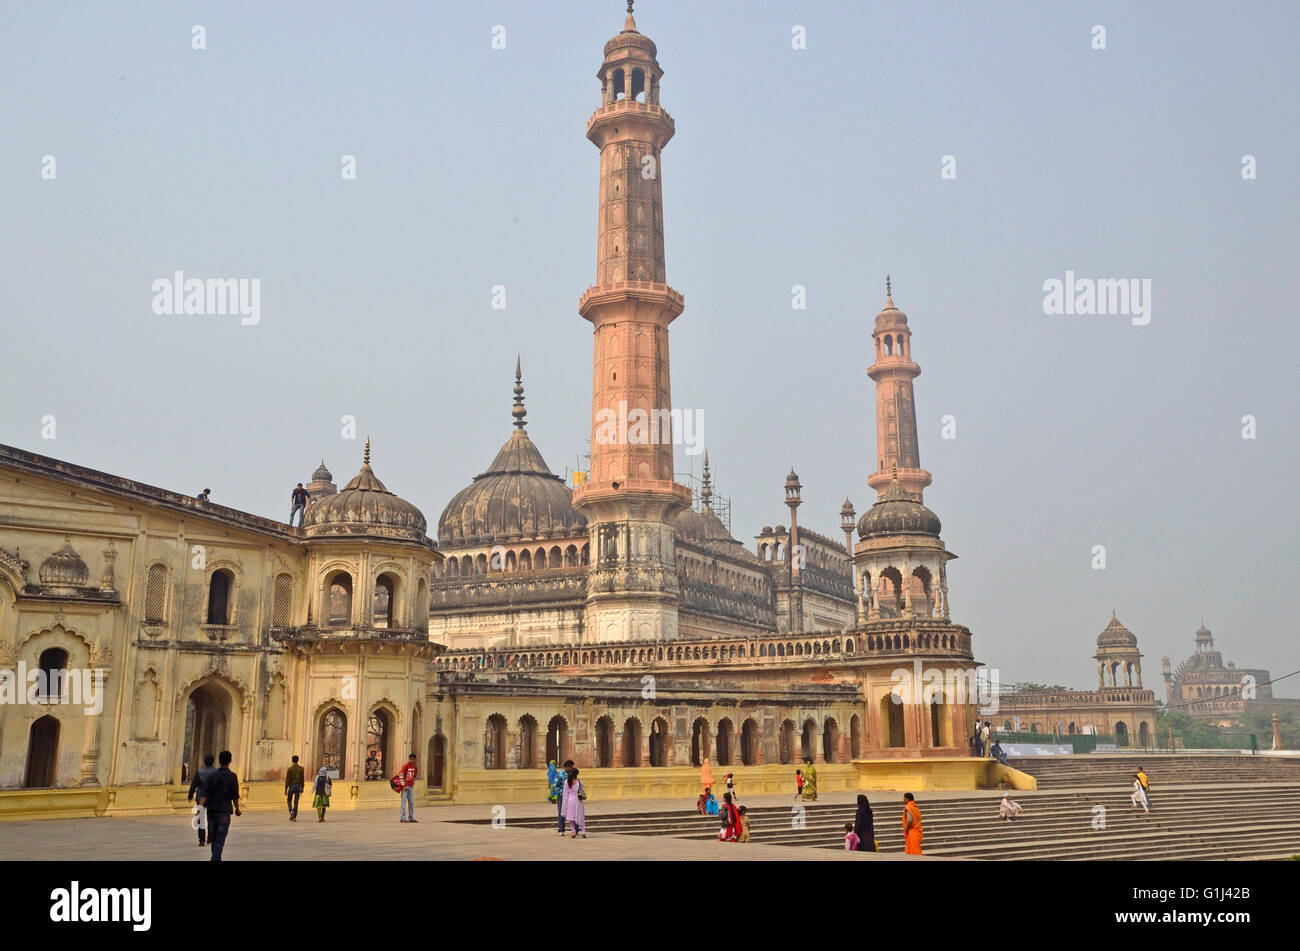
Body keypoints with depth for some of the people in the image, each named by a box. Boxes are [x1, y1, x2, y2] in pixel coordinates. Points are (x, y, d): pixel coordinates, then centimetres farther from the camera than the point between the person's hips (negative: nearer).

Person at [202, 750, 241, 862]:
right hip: (224, 811, -4)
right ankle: (215, 859, -15)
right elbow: (235, 796, -3)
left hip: (212, 811, 4)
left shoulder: (213, 775, 2)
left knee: (214, 839, 16)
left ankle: (217, 859, 27)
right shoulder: (232, 776, -7)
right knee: (219, 841, -3)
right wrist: (237, 809, 12)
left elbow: (205, 794, -3)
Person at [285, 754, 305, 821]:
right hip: (298, 787, 2)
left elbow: (287, 779, -8)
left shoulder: (289, 769, -7)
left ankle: (291, 811, -11)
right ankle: (294, 817, 3)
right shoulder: (301, 768, 2)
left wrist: (285, 790, -4)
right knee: (296, 802, 6)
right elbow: (303, 779, 5)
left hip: (291, 786, -2)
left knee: (289, 800, 15)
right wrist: (302, 789, 14)